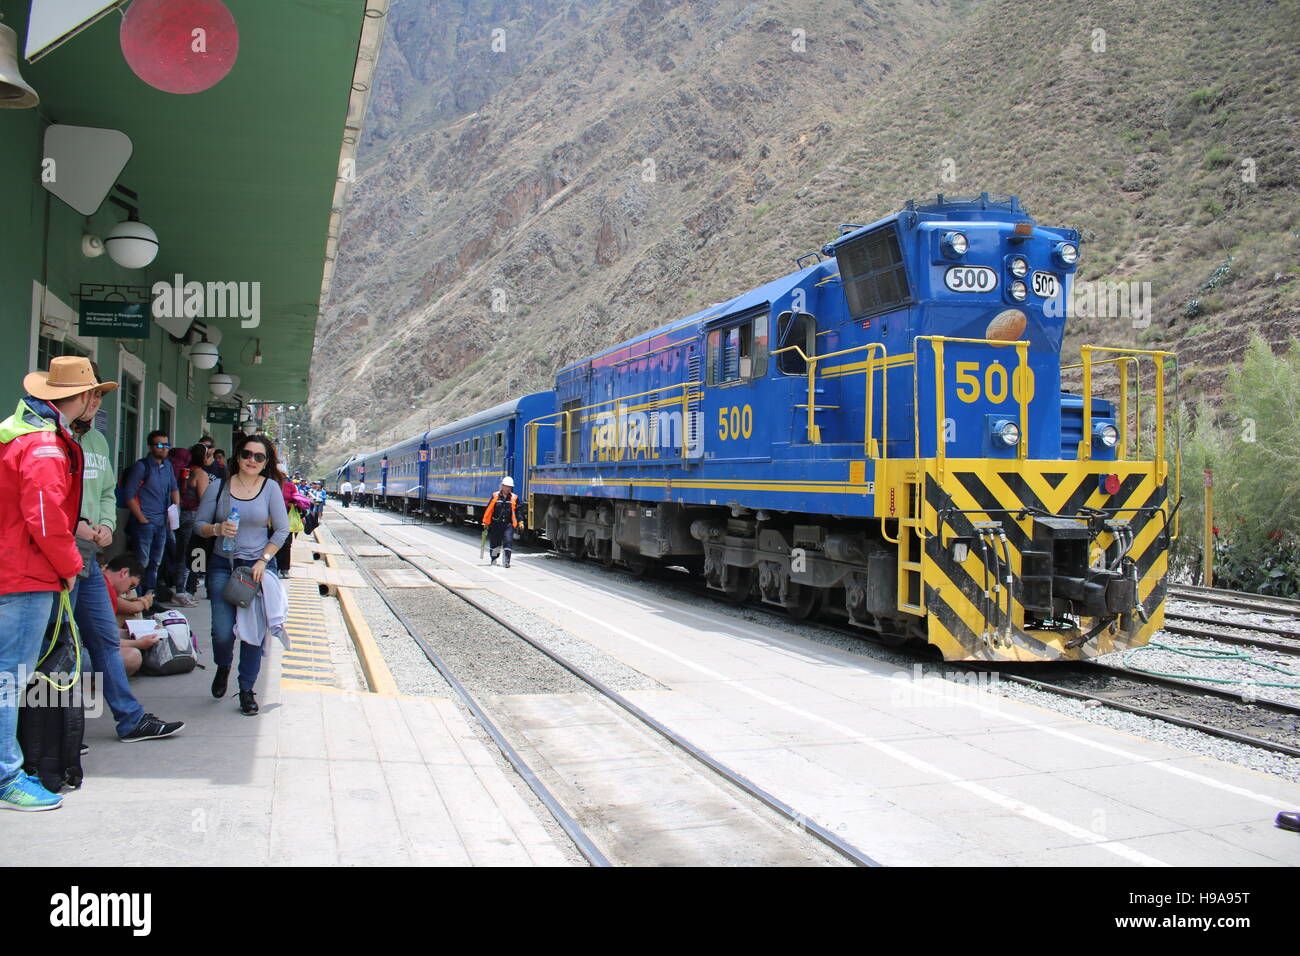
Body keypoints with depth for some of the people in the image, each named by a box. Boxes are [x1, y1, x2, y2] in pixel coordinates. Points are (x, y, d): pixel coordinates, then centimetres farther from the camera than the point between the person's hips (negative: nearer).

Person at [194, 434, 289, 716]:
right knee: (222, 631, -8)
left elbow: (282, 530, 2)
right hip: (222, 565, 0)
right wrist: (217, 529, -14)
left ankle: (247, 689, 11)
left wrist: (263, 560, -7)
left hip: (257, 565, 0)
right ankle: (223, 667, 26)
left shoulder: (271, 488, 1)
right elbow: (200, 524, 7)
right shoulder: (218, 487, 3)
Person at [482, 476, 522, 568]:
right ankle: (494, 559, 30)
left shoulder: (514, 498, 5)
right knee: (494, 543, 10)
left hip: (508, 524, 0)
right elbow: (488, 510, 3)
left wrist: (520, 522, -1)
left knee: (508, 541, -12)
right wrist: (486, 522, 3)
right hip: (495, 524, 0)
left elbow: (517, 511, 8)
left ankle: (506, 561, -10)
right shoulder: (495, 496, 0)